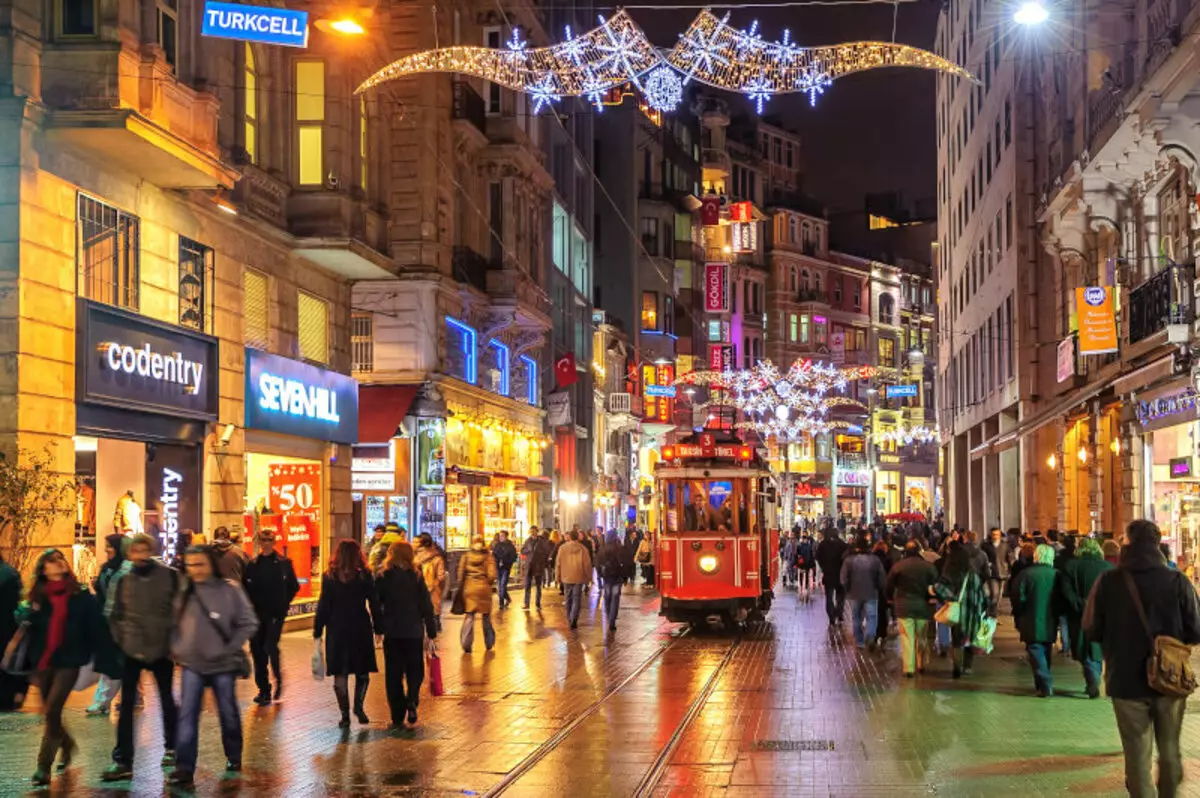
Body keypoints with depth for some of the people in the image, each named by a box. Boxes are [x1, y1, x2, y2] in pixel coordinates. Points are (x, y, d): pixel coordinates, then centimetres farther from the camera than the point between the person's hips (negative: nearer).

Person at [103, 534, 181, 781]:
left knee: (167, 699, 15)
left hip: (162, 648, -1)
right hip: (131, 649, 1)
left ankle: (171, 748, 31)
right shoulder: (122, 579, -1)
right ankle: (122, 760, 0)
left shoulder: (169, 576, -5)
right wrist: (118, 640, -1)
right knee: (126, 704, -1)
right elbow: (114, 614, 6)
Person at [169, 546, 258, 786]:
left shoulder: (230, 590, -12)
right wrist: (176, 648, 1)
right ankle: (185, 767, -7)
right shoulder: (184, 592, 1)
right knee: (187, 715, -7)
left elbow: (249, 623, -8)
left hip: (223, 664, -2)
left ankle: (233, 757, 34)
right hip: (191, 664, 2)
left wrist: (230, 649, -10)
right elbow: (175, 623, 12)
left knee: (228, 713, 14)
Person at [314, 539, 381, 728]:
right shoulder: (365, 576, -3)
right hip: (360, 629, 0)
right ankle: (358, 705, 1)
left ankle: (345, 714, 3)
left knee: (340, 674, 5)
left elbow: (323, 606, -1)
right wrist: (378, 628, 5)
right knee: (362, 671, 14)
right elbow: (374, 604, -2)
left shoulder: (329, 577, -2)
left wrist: (318, 631, 4)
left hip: (337, 630, 0)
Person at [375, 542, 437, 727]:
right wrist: (431, 631, 3)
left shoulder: (383, 578, -3)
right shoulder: (416, 577, -3)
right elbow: (426, 606, -3)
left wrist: (379, 627, 10)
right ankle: (412, 700, -13)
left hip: (392, 631, 0)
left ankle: (397, 717, 4)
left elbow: (376, 605, -1)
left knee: (393, 673, 7)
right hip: (414, 631, 0)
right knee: (415, 669, 13)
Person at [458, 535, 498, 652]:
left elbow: (461, 573, -2)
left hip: (469, 588, 0)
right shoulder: (488, 557, -4)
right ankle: (489, 643, 24)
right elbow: (492, 575, -11)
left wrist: (461, 585, 9)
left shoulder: (466, 556, 0)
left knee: (469, 616, 4)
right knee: (486, 616, 14)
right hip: (484, 588, 0)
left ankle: (466, 644, -5)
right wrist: (489, 583, 8)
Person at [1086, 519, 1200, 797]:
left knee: (1138, 754, 7)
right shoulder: (1178, 582, -10)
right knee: (1170, 750, 18)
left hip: (1127, 681, -1)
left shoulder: (1108, 582, -10)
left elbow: (1092, 630, -4)